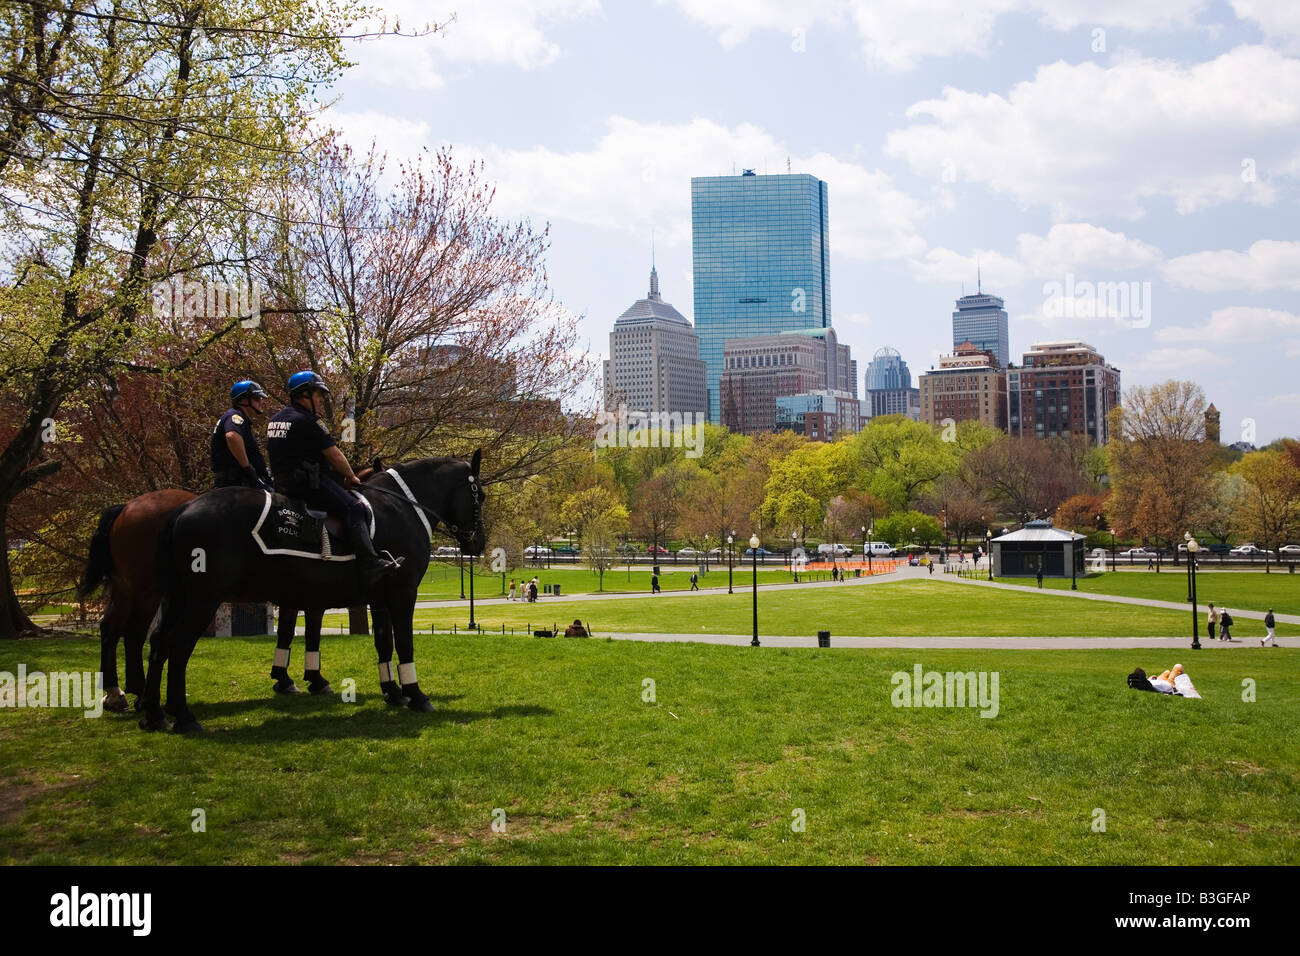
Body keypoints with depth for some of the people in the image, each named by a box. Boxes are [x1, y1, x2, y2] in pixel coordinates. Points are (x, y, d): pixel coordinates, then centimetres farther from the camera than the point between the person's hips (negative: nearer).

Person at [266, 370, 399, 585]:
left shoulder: (276, 419, 18)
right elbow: (334, 456, -10)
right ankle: (370, 565, -25)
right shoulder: (309, 421, -12)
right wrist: (351, 477, 7)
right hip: (309, 482, -10)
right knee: (356, 509, -13)